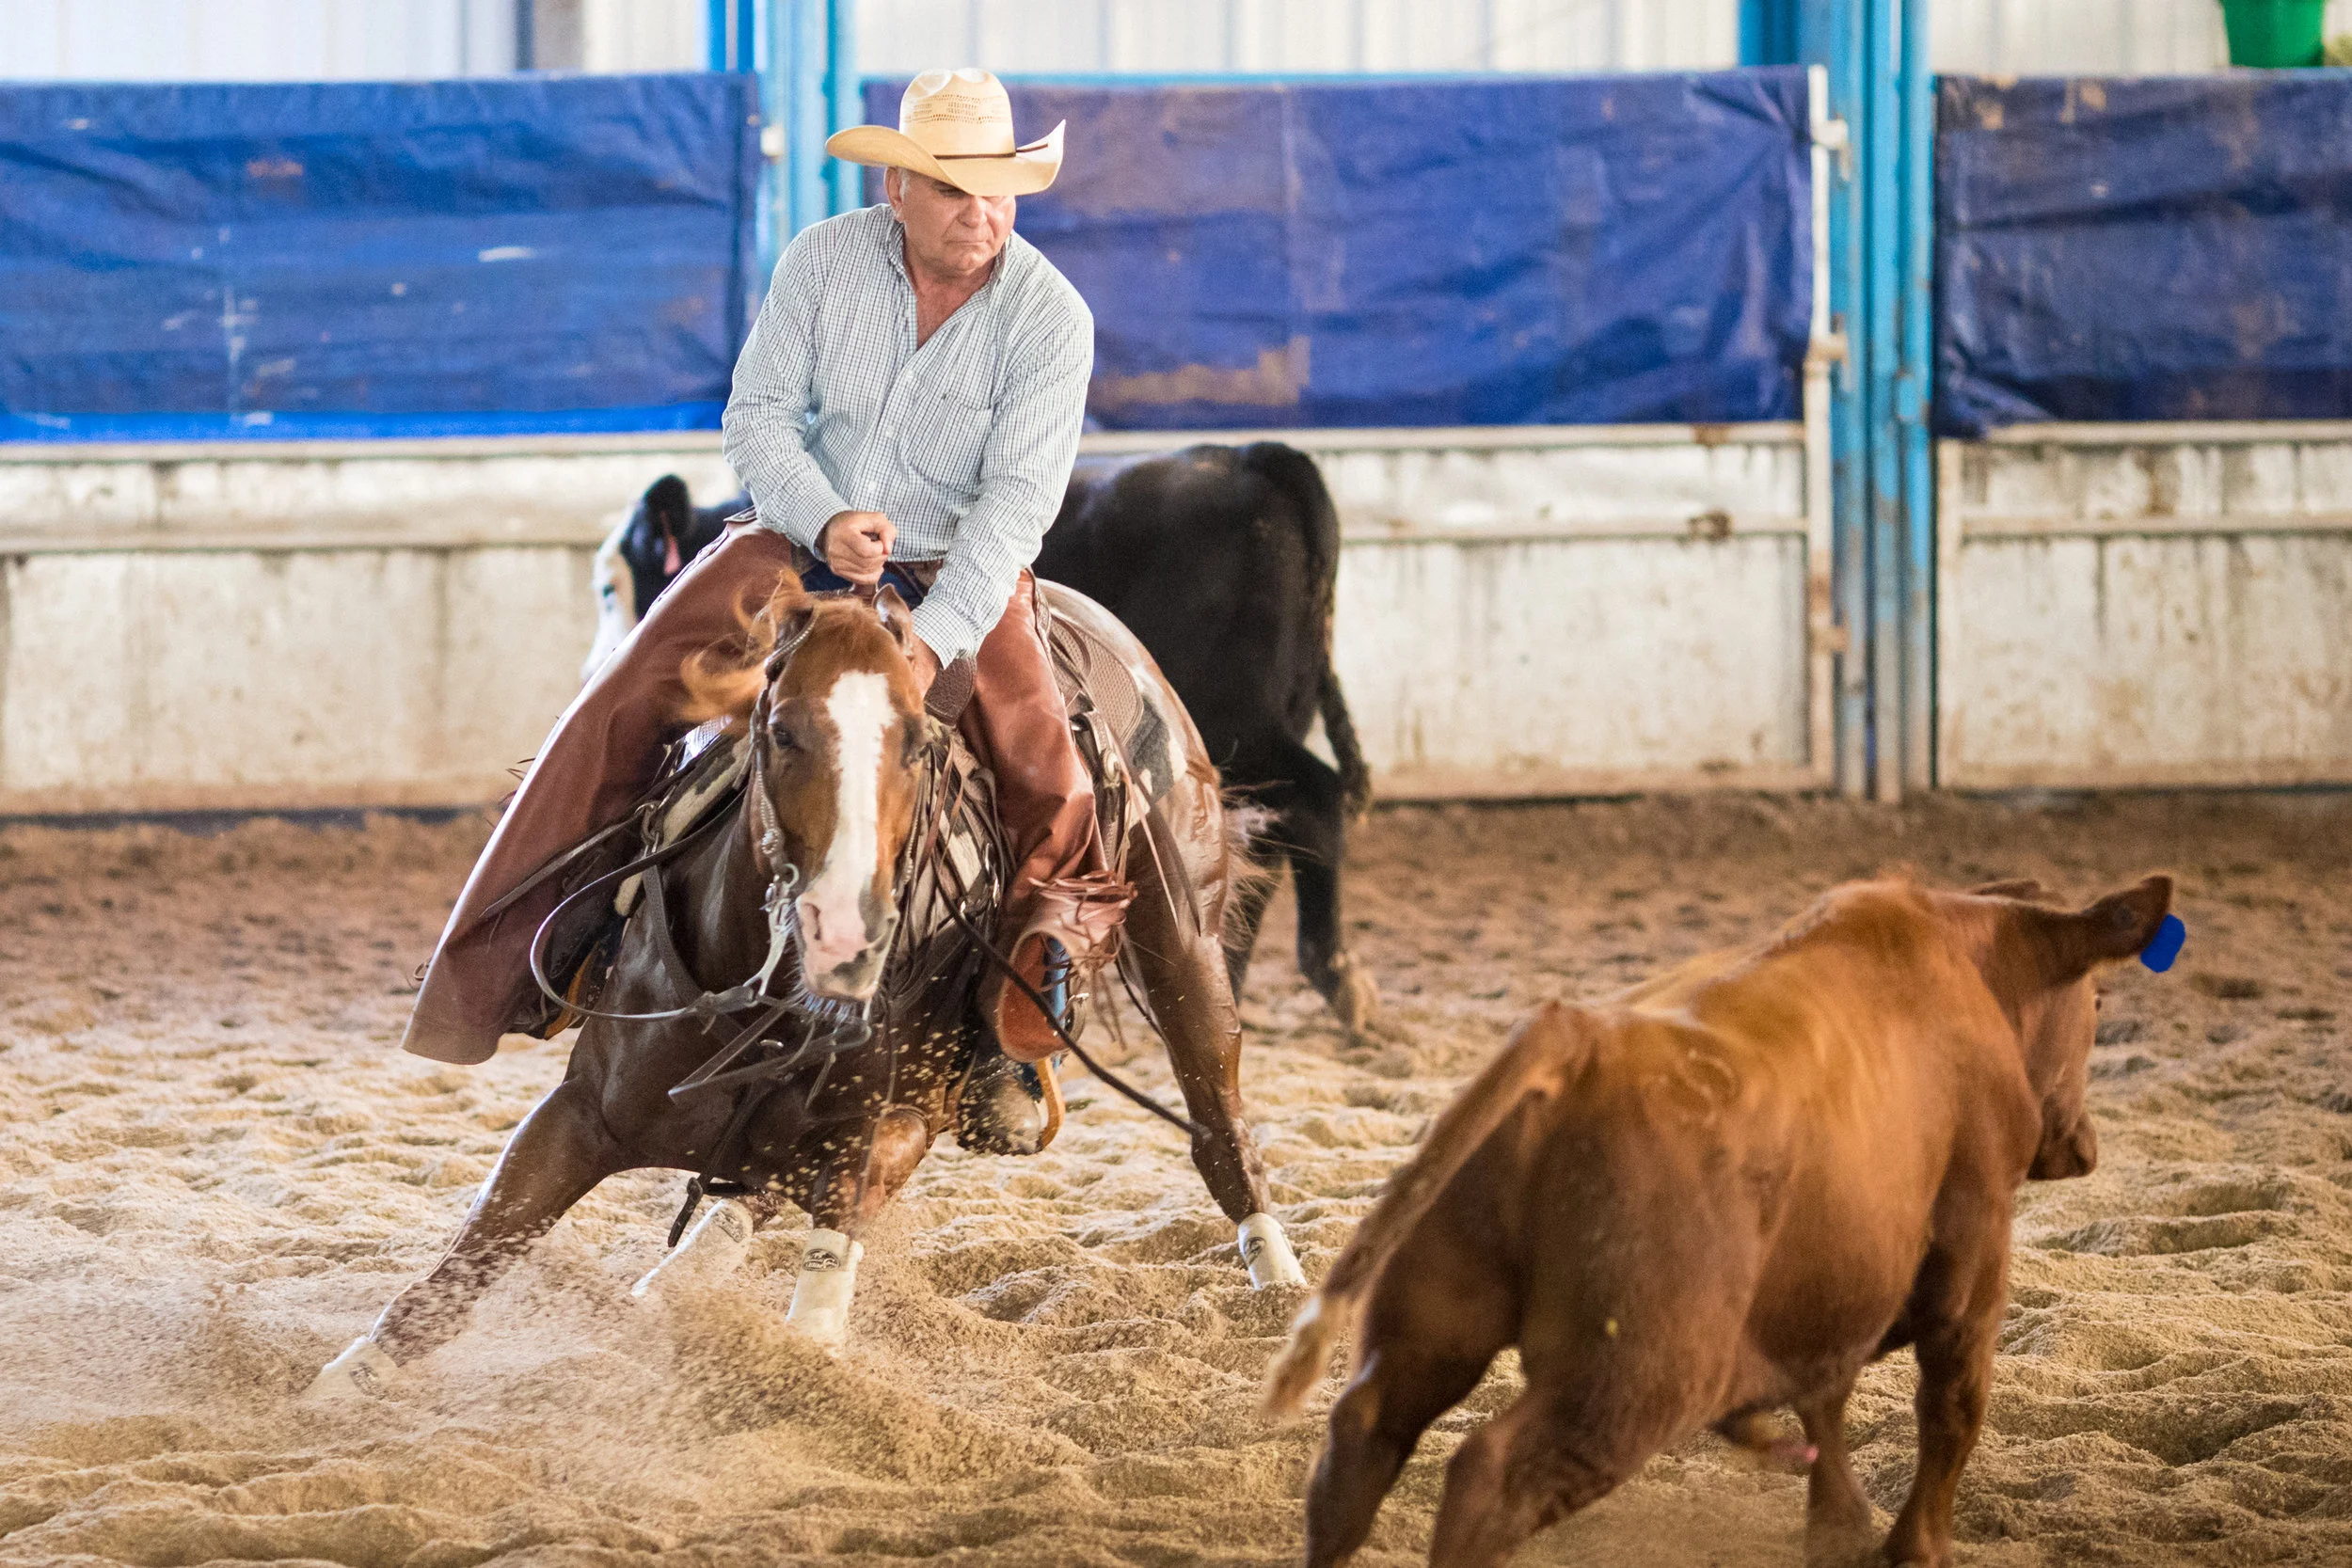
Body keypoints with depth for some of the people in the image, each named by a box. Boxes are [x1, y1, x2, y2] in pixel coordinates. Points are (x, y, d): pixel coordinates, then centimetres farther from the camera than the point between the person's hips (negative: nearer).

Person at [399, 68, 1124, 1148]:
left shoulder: (1050, 318, -13)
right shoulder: (825, 261, -6)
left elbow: (1017, 499, -19)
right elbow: (757, 414, -4)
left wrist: (932, 645, -31)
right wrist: (827, 521, -24)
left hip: (961, 574, -2)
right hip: (807, 543, 2)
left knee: (1054, 798, -23)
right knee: (621, 710, -14)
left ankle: (1015, 1040, -2)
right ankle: (500, 968, -6)